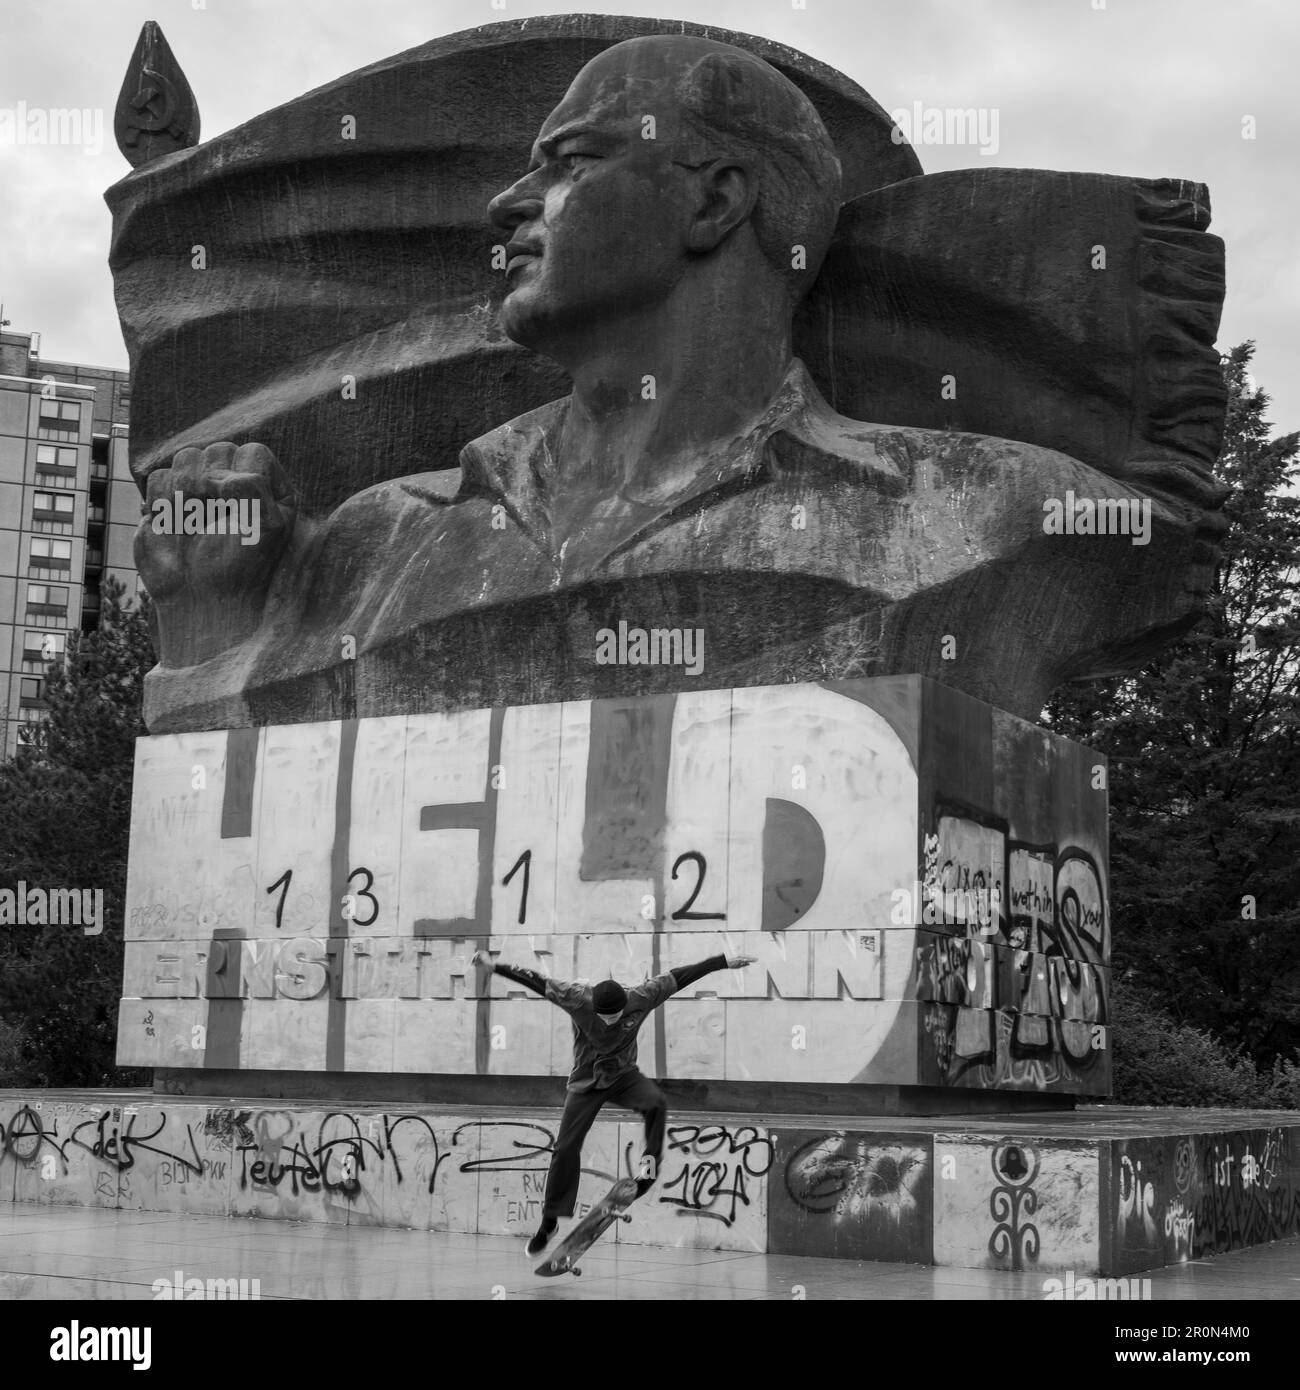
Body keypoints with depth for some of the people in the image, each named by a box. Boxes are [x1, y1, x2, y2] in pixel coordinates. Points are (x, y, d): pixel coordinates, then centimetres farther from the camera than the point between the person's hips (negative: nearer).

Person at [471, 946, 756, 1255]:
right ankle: (550, 1221, 9)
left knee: (656, 1103, -32)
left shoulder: (640, 999, -21)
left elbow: (678, 977, -16)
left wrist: (724, 962, -14)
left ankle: (652, 1161, -6)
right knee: (566, 1148, -4)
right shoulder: (577, 999, -24)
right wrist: (495, 967, -24)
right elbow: (537, 981, -21)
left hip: (624, 1075, 1)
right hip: (586, 1082, 0)